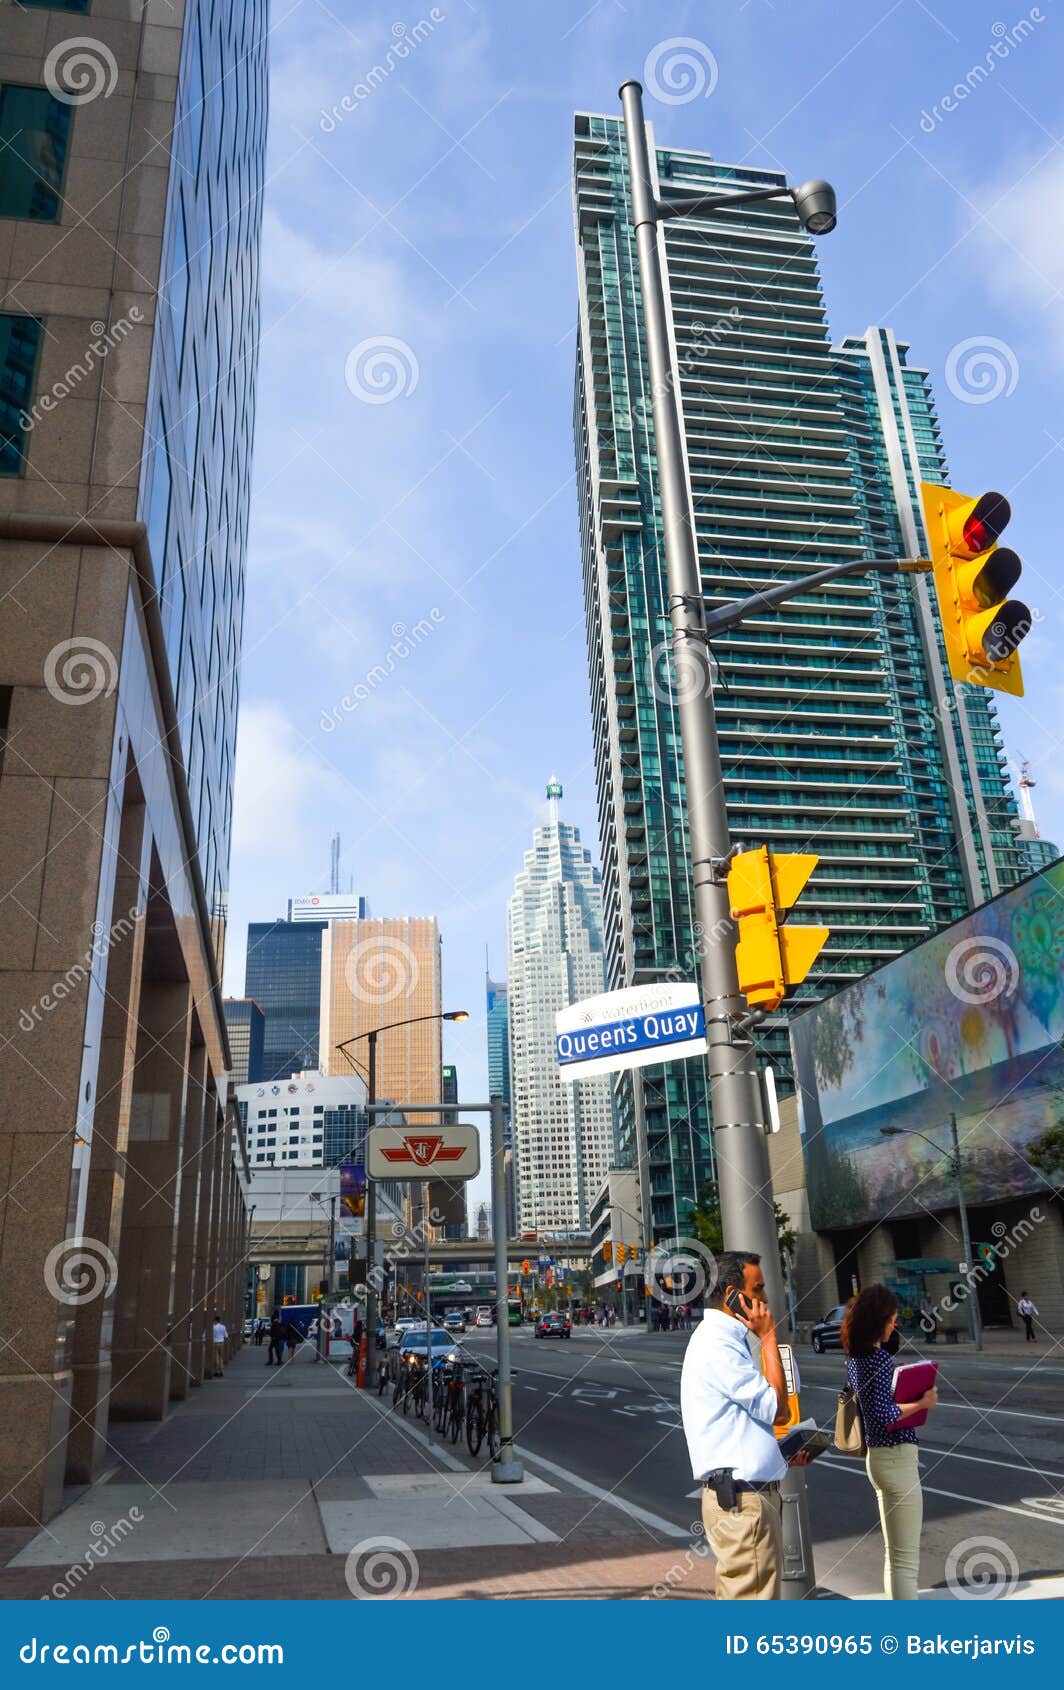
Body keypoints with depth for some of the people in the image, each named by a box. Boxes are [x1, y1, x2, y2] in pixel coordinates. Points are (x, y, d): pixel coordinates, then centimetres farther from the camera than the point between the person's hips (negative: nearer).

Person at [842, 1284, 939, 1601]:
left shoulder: (855, 1357, 7)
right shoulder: (880, 1358, -20)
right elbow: (884, 1414, -25)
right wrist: (922, 1403, -13)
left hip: (875, 1455, 9)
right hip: (896, 1457, -9)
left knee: (893, 1553, 19)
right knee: (906, 1559, -1)